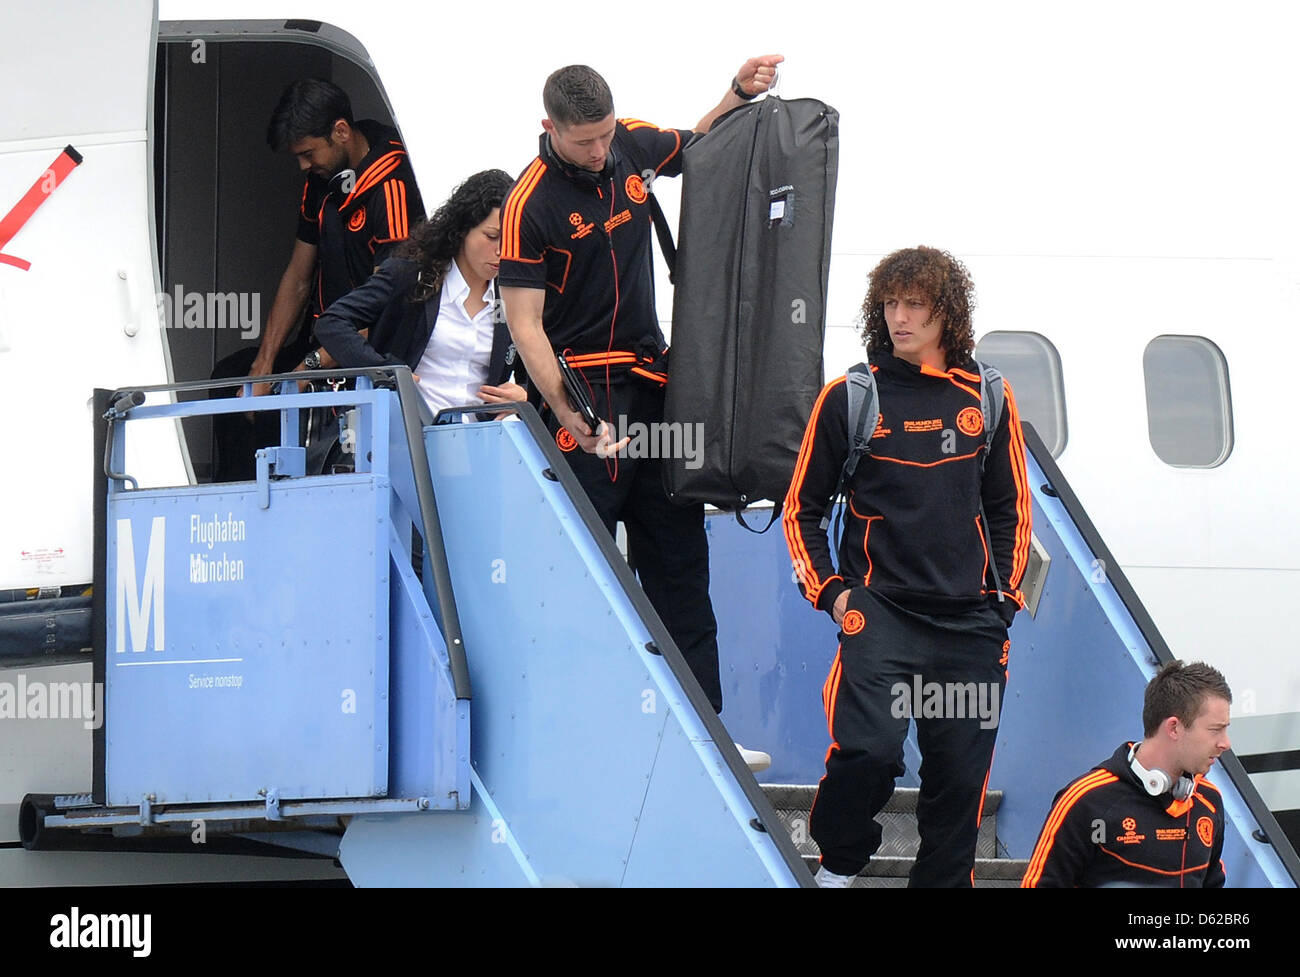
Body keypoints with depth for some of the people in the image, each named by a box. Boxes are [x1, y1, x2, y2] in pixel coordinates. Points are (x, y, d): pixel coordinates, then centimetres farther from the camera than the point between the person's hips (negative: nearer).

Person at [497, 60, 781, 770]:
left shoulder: (631, 146, 3)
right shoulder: (531, 203, -15)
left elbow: (694, 147, 27)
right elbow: (524, 324, -16)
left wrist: (739, 93, 10)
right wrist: (574, 422, -23)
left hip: (653, 381, 7)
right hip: (585, 390, -7)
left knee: (680, 559, 7)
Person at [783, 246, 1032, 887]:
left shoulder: (987, 398, 9)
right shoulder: (850, 398, 2)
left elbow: (1010, 509, 18)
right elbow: (803, 507, 9)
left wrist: (1006, 596, 10)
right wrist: (828, 590, -1)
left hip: (970, 620, 3)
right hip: (880, 610, -3)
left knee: (960, 774, 2)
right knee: (868, 750, -19)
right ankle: (838, 866, 5)